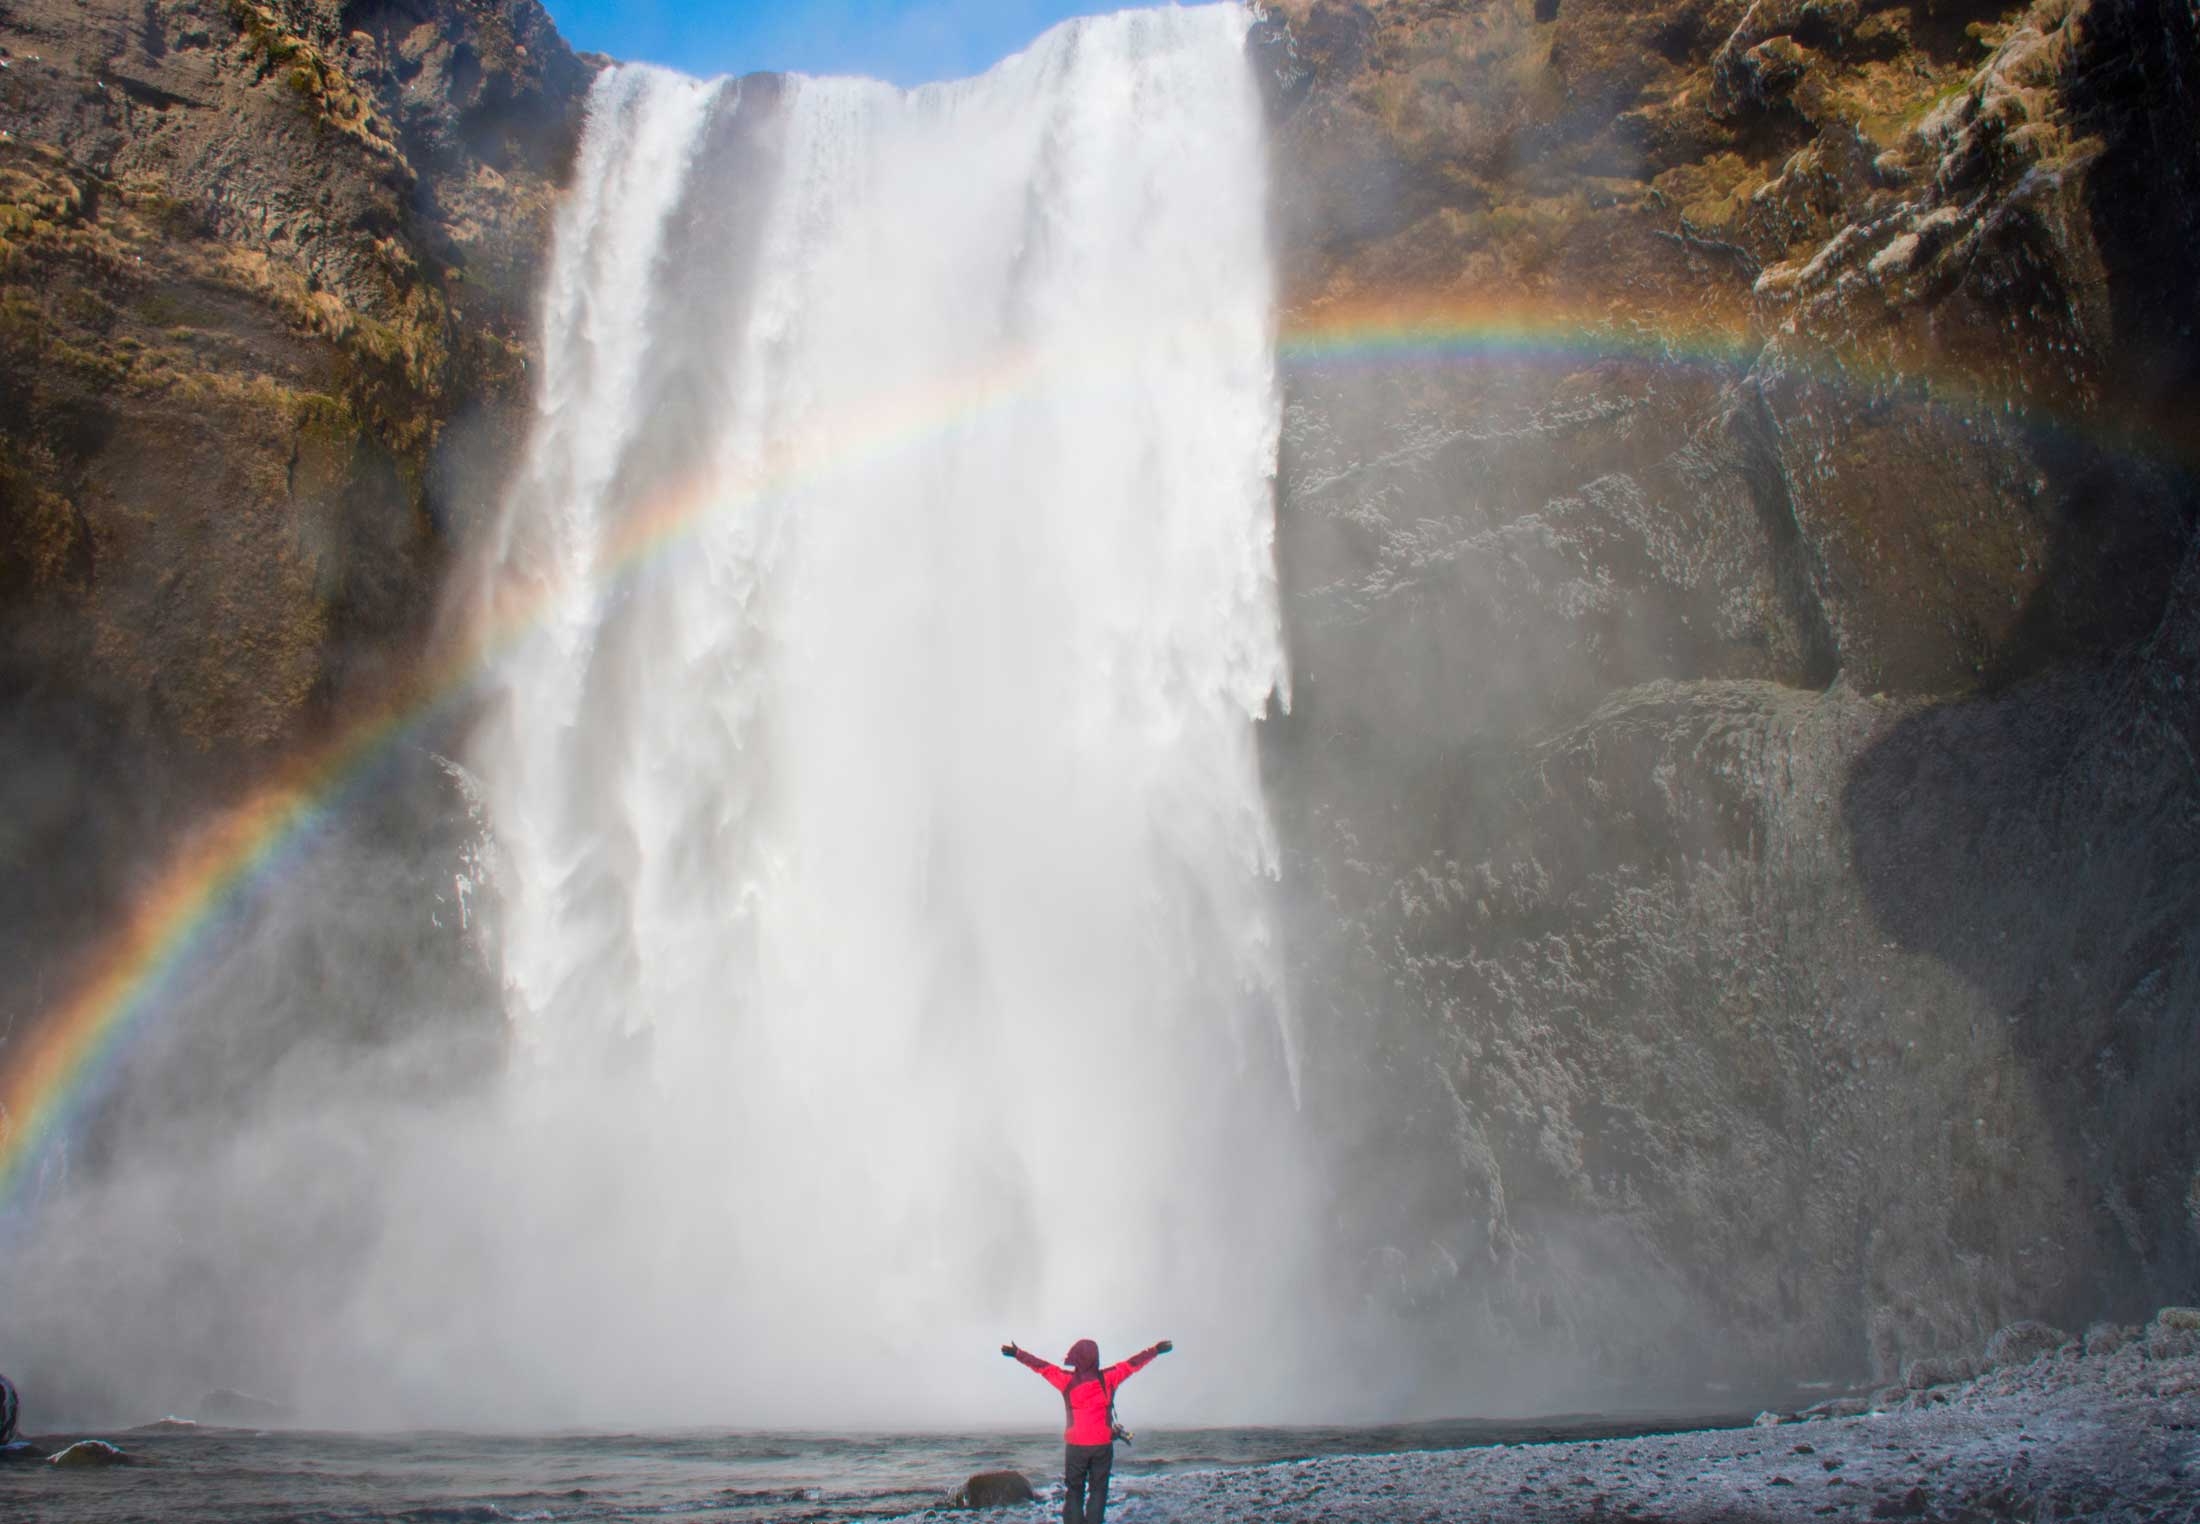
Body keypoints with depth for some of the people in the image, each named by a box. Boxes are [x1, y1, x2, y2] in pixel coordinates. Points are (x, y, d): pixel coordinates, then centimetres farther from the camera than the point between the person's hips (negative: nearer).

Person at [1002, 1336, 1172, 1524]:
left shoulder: (1067, 1380, -7)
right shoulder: (1108, 1378, -6)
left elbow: (1042, 1366, 1)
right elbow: (1132, 1364, 4)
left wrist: (1018, 1354, 12)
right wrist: (1155, 1351, 14)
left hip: (1076, 1446, 0)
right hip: (1103, 1445, 0)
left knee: (1073, 1492, 11)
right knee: (1098, 1491, 9)